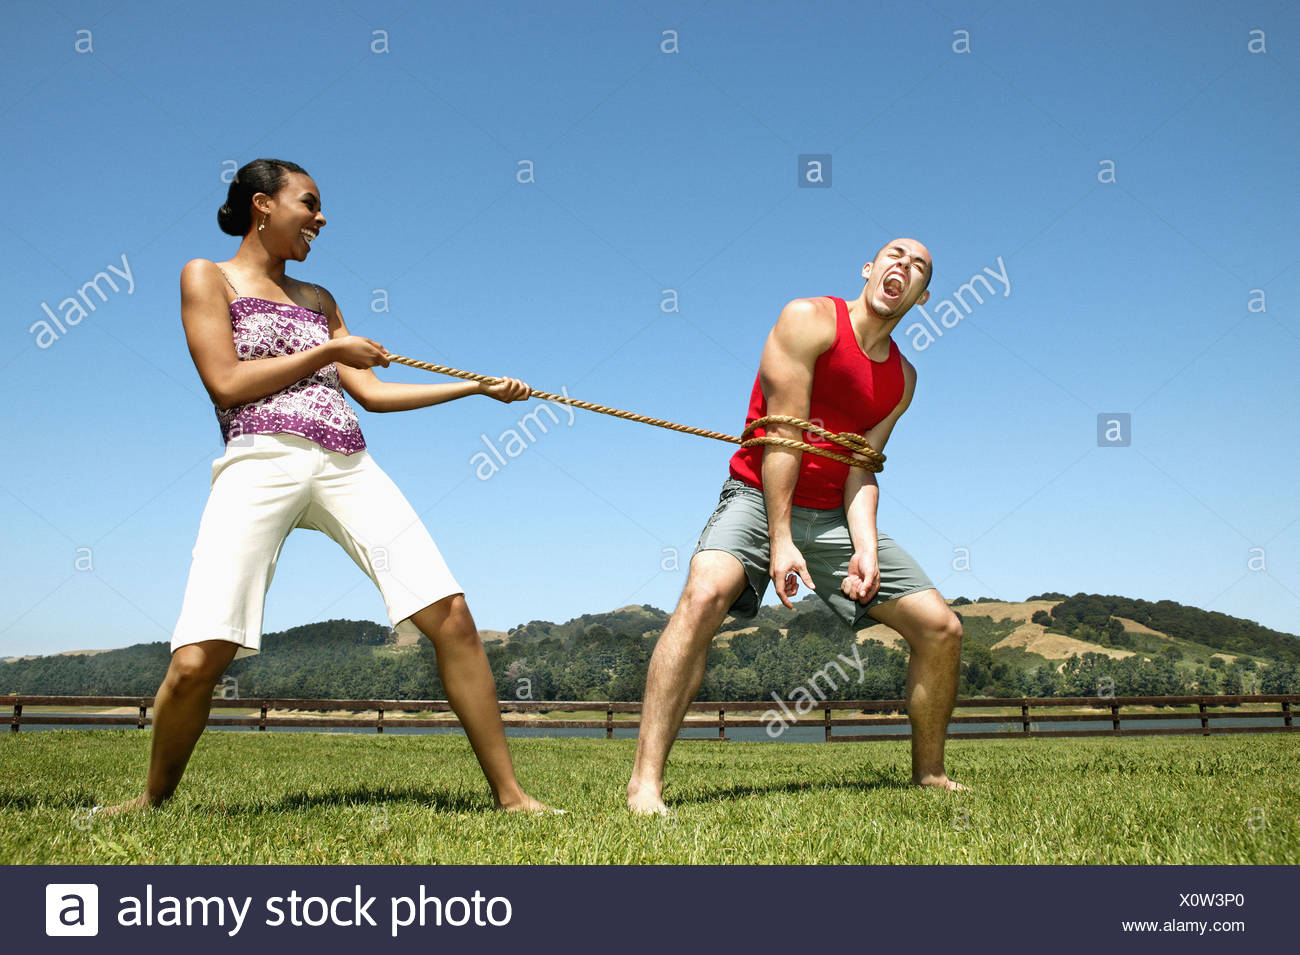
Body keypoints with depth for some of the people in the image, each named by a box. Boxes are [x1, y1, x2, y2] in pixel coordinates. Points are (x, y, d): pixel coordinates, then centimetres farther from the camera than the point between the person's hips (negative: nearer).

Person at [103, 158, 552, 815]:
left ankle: (510, 796, -3)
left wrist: (482, 386, 22)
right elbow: (226, 384, -1)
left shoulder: (318, 299, 27)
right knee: (197, 659, -16)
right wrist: (330, 350, 2)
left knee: (452, 617, -10)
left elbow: (372, 392, 23)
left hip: (348, 467, 5)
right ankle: (156, 796, 14)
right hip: (261, 462, -5)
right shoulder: (207, 277, 12)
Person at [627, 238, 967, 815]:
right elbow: (782, 436, -14)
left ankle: (928, 774, 19)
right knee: (706, 592, -35)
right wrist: (780, 540, -21)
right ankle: (645, 782, -35)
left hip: (835, 515, 6)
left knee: (941, 628, -2)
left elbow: (860, 465, 2)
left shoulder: (902, 379, 10)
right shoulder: (810, 320, -8)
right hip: (759, 498, -6)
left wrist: (866, 545, -16)